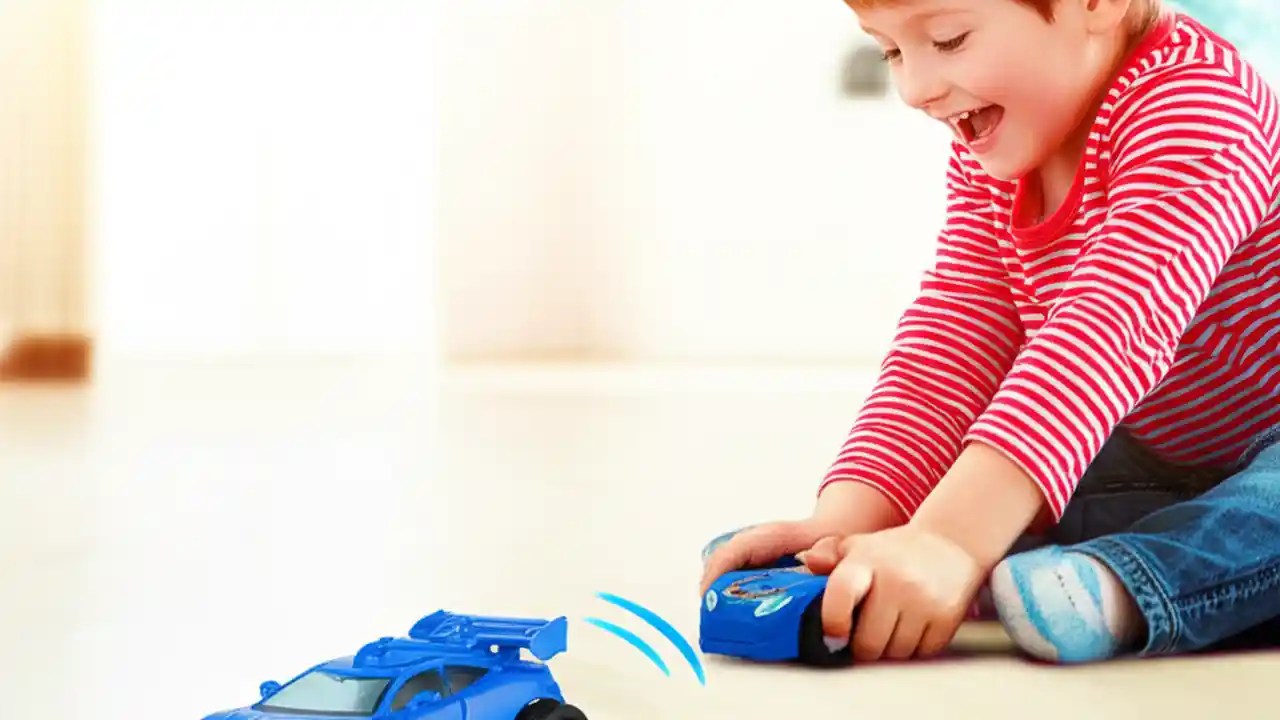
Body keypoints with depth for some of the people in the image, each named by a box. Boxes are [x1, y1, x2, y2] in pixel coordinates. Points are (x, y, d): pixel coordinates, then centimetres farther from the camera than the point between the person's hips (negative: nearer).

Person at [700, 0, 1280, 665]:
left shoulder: (1195, 97, -26)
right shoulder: (986, 159, -1)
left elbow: (1114, 328, -39)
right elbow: (950, 347, -8)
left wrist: (949, 536, -49)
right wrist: (846, 517, -26)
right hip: (1154, 467, 7)